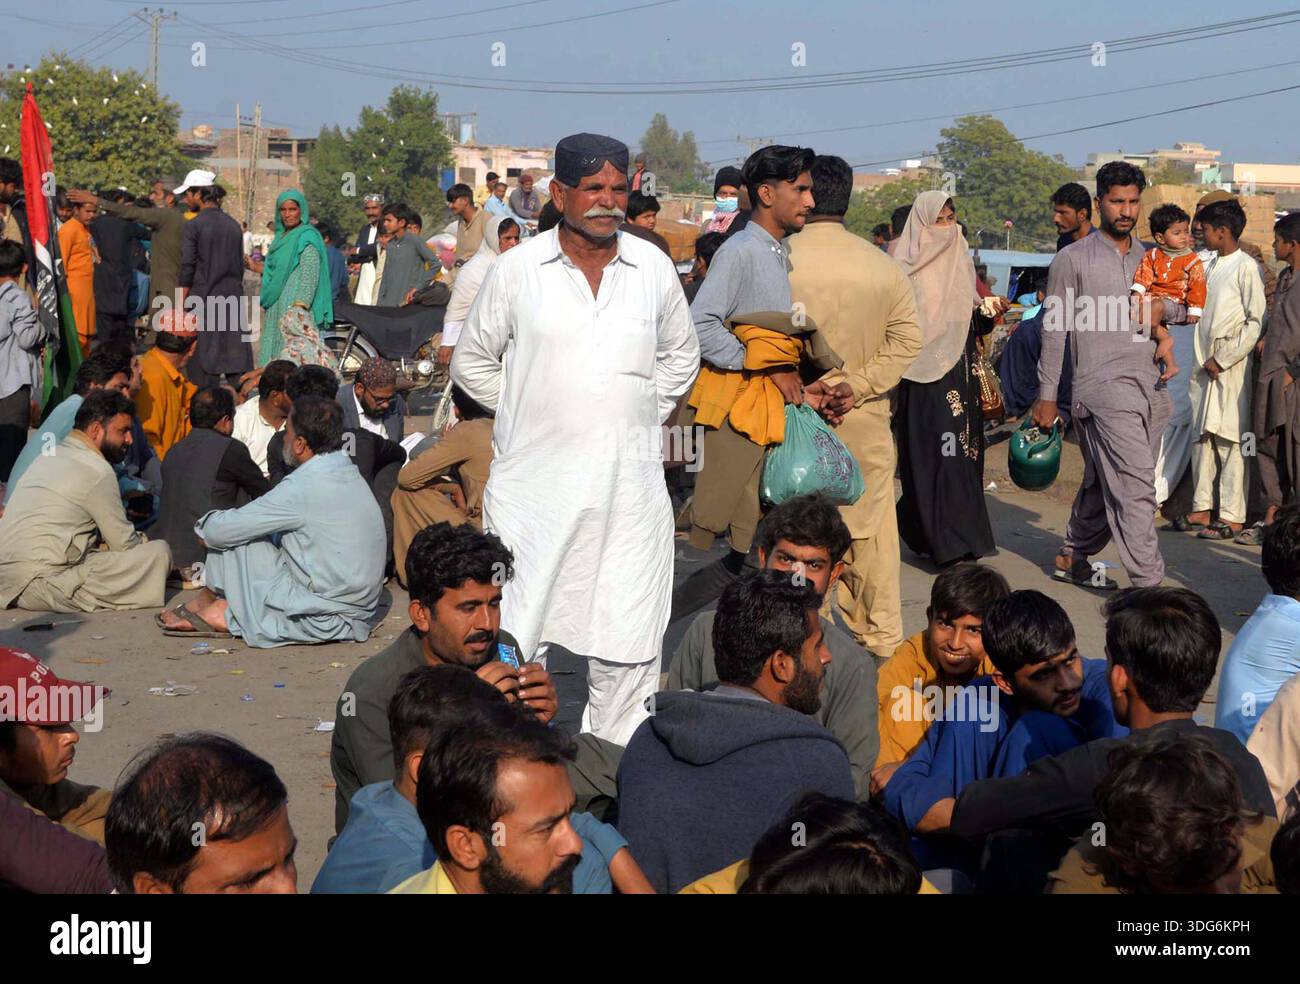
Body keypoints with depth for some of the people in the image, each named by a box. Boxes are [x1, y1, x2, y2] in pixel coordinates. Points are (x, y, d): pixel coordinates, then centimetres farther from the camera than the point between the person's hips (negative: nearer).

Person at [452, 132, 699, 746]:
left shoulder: (653, 267, 9)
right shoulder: (517, 269, 2)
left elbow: (681, 355, 25)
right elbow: (471, 360, 13)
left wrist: (641, 417, 13)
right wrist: (527, 414, 4)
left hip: (628, 483, 2)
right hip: (533, 483, -2)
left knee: (625, 647, 3)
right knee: (512, 636, -2)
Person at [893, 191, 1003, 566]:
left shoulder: (960, 262, 15)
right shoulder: (907, 268, -4)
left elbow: (974, 324, 18)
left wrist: (990, 310, 0)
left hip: (962, 374, 6)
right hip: (925, 376, -6)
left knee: (964, 450, 7)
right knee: (936, 453, -9)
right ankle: (945, 543, -9)